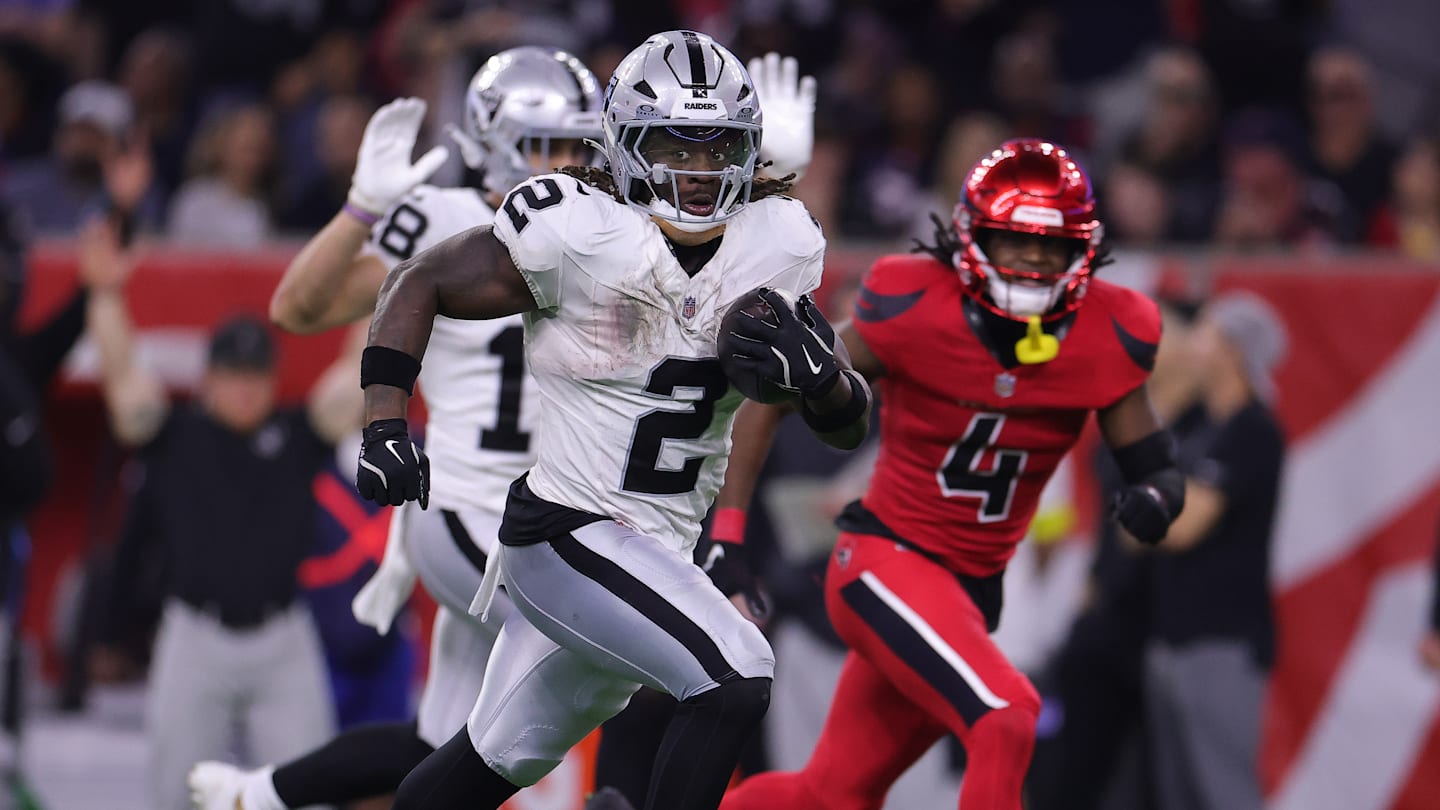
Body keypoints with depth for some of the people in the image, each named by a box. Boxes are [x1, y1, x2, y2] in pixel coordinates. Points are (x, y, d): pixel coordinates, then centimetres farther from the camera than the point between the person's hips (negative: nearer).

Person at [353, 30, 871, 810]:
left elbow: (849, 425, 6)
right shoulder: (580, 234, -17)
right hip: (569, 534, -7)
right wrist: (385, 428, -15)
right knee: (733, 682, -25)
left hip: (658, 553, 7)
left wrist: (819, 372, -17)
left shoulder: (776, 245, 0)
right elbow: (419, 282, -5)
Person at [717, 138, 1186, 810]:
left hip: (971, 591, 6)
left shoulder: (1104, 341, -6)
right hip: (885, 563, -6)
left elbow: (1156, 467, 0)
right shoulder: (916, 314, -16)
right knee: (1006, 719, -28)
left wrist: (1155, 498, -25)